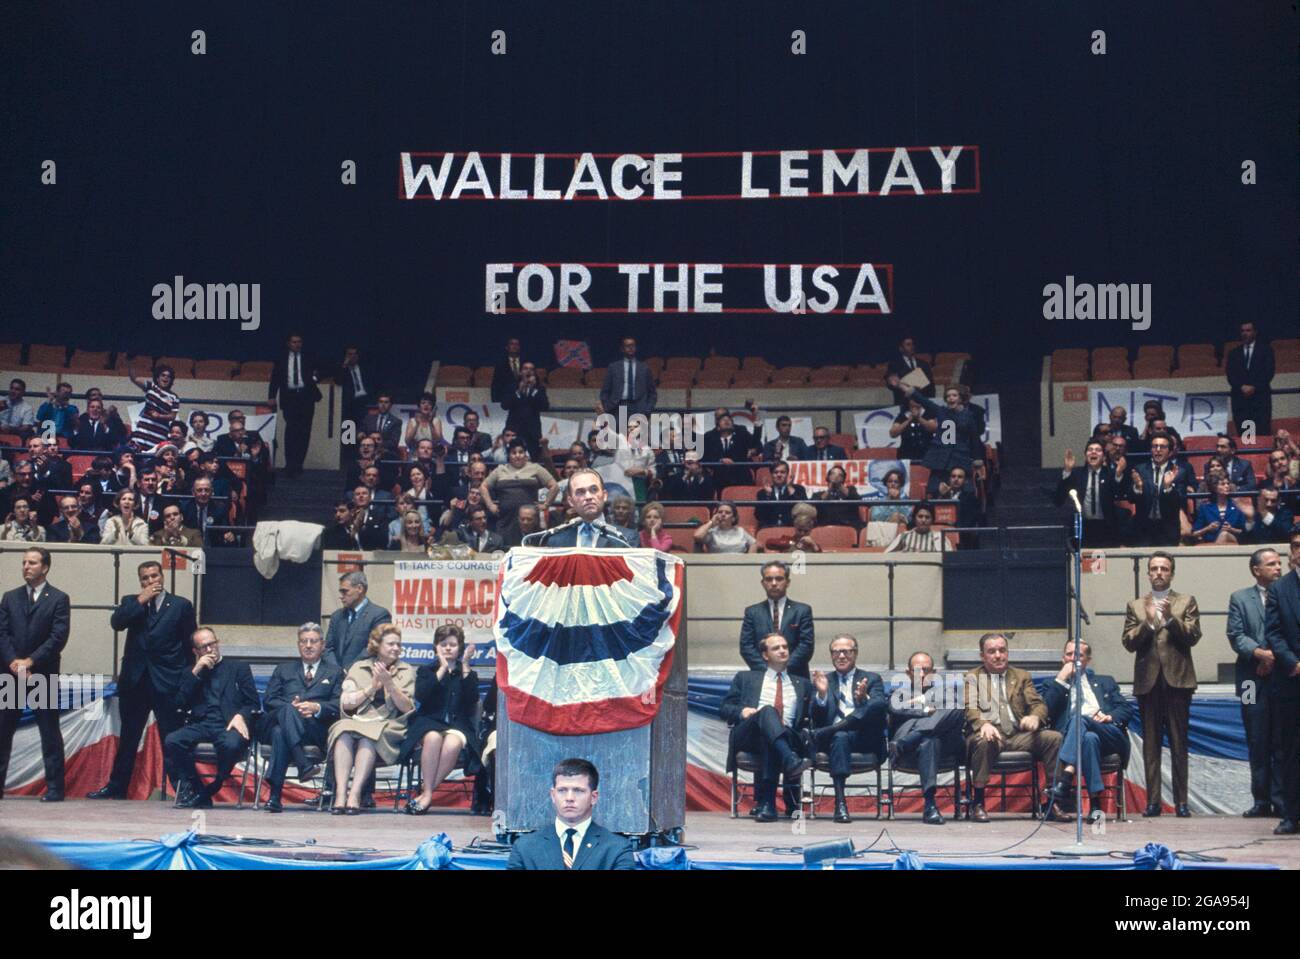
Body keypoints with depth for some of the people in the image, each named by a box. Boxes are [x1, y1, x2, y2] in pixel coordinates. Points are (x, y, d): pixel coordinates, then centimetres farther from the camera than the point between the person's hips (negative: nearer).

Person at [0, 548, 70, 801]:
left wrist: (30, 661, -14)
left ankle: (55, 788, 1)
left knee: (50, 733, -1)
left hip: (44, 674, -4)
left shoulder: (59, 599, 1)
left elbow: (59, 636, -8)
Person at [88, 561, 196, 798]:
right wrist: (141, 600, -11)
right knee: (127, 738, 13)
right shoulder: (131, 603, 11)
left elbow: (190, 644, 4)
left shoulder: (181, 605, 4)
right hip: (134, 681, 3)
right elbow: (116, 622, -9)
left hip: (167, 683, -3)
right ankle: (116, 787, 21)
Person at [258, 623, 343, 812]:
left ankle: (275, 796, -44)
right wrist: (290, 706, -7)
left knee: (280, 733, -37)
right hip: (275, 723, 2)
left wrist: (316, 708, -13)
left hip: (316, 728, -2)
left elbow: (339, 705, 8)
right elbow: (268, 700, 14)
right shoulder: (284, 669, 30)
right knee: (287, 709, -38)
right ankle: (303, 765, -52)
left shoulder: (335, 672, 24)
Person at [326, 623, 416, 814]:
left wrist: (389, 683, -9)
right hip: (357, 721, 1)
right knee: (344, 732, -33)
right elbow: (346, 703, 6)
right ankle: (340, 793, -41)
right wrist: (372, 687, -4)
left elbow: (407, 708, 3)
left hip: (389, 727, -1)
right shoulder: (358, 668, 17)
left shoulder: (406, 671, 15)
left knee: (369, 736, -35)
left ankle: (355, 793, -42)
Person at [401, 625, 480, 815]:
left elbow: (472, 699, -3)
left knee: (453, 743, -37)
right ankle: (427, 792, -35)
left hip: (458, 724, 0)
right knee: (433, 738, -38)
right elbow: (421, 696, -5)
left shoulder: (468, 674, 18)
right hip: (429, 721, 0)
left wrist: (465, 667, -7)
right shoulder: (426, 671, 17)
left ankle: (426, 793, -32)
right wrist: (442, 669, -6)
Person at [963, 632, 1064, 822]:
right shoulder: (971, 678, 14)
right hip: (990, 734, -3)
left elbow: (1039, 704, 11)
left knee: (1054, 737, -22)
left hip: (1018, 735, 3)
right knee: (984, 741, -38)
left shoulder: (1022, 677, 23)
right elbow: (970, 708, -2)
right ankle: (977, 803, -28)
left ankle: (1054, 800, -16)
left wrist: (1035, 717, -15)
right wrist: (984, 724, -26)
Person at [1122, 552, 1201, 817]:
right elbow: (1129, 642, 4)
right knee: (1151, 744, 1)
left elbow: (1193, 636, -2)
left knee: (1179, 743, -2)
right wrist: (1148, 622, -11)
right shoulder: (1135, 606, 14)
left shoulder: (1187, 603, 10)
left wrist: (1171, 618, -15)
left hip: (1177, 679, -2)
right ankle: (1152, 800, 3)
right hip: (1148, 681, 2)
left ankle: (1181, 801, -1)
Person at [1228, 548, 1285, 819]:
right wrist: (1260, 653, -14)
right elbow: (1236, 636, 1)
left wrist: (1277, 657, -11)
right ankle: (1261, 800, 7)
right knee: (1258, 744, 3)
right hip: (1255, 682, 0)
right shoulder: (1240, 599, 10)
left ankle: (1281, 800, 2)